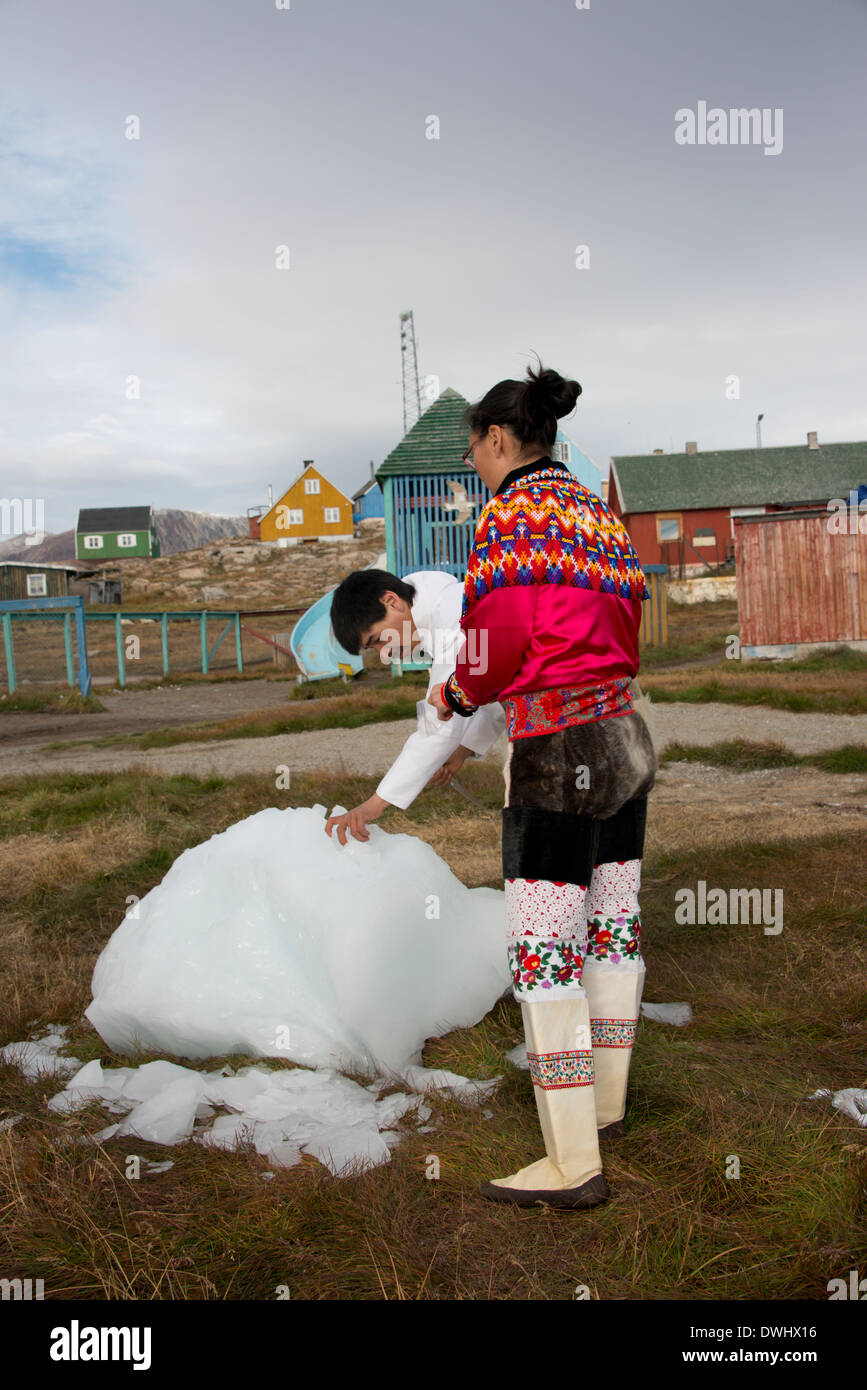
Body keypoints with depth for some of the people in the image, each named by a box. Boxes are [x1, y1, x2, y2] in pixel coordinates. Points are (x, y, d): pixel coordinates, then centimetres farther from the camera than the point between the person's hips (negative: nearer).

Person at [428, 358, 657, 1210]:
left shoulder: (512, 511, -11)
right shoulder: (595, 510, 13)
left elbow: (501, 639, -18)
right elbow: (623, 628, 14)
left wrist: (459, 694, 4)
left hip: (558, 753, -9)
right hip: (625, 736, 9)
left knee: (541, 952, -3)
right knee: (613, 925, 17)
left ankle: (573, 1164, 4)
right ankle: (605, 1103, 35)